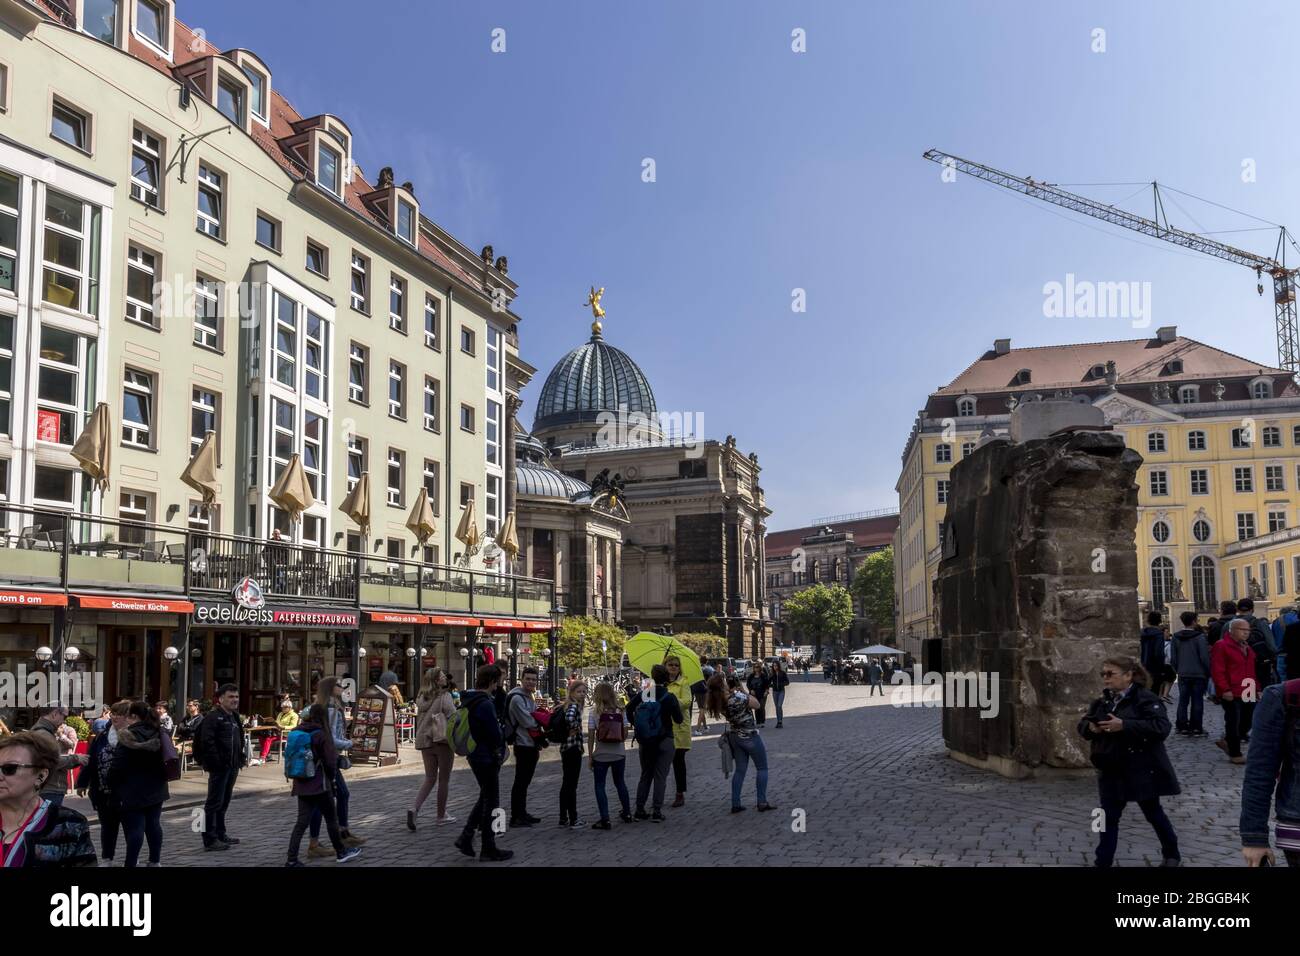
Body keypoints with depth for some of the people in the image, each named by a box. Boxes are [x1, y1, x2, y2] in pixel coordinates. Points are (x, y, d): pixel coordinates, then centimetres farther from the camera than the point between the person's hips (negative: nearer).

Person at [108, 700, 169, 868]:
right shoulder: (158, 733, 6)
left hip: (133, 790, -7)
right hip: (155, 788, 7)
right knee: (153, 824, 13)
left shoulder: (128, 737, -16)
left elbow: (118, 765, -15)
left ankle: (130, 863, -4)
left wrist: (111, 786, -2)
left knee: (134, 828, -5)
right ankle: (155, 861, 20)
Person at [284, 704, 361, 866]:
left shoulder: (296, 732, 4)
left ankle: (292, 859, 1)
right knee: (331, 819, 9)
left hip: (301, 785, 6)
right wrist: (332, 776, 7)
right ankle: (341, 853, 21)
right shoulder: (321, 734, -14)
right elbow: (330, 761, -11)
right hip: (319, 785, -6)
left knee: (302, 821, 8)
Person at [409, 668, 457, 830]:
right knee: (444, 779, 8)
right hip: (443, 741, -6)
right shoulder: (444, 696, -11)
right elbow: (454, 717, -16)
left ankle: (414, 809, -7)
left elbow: (419, 719, 14)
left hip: (425, 742, 6)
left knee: (430, 778, 13)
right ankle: (441, 815, 15)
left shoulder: (421, 698, 9)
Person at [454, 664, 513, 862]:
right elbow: (495, 735, -21)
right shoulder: (485, 704, -24)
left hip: (475, 755, 9)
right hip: (487, 758, -9)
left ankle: (466, 837, 19)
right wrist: (499, 752, -1)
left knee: (485, 797, 22)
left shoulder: (468, 700, 7)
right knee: (491, 802, 3)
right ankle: (489, 849, 12)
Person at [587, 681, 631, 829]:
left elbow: (591, 736, -10)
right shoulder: (620, 712, -1)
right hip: (619, 754, 4)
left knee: (600, 786, 5)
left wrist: (590, 756, -4)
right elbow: (625, 734, 1)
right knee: (620, 783, 21)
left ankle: (605, 819, 0)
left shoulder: (594, 713, -9)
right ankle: (627, 813, 30)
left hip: (600, 756, -3)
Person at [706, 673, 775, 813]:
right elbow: (756, 705, -14)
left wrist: (735, 691, -6)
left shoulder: (718, 702, -9)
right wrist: (743, 691, -9)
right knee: (762, 768, 10)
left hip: (733, 736, 6)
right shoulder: (738, 696, -28)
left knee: (740, 770, 16)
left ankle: (735, 804, 13)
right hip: (749, 736, -6)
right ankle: (762, 803, 9)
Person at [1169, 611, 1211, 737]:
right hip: (1198, 674, -4)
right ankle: (1196, 728, 4)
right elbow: (1204, 657, -12)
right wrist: (1208, 672, -1)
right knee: (1197, 701, 2)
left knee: (1183, 701, 9)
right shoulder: (1199, 637, -11)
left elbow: (1173, 657, 6)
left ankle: (1182, 726, 10)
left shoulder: (1176, 637, 3)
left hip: (1183, 674, 4)